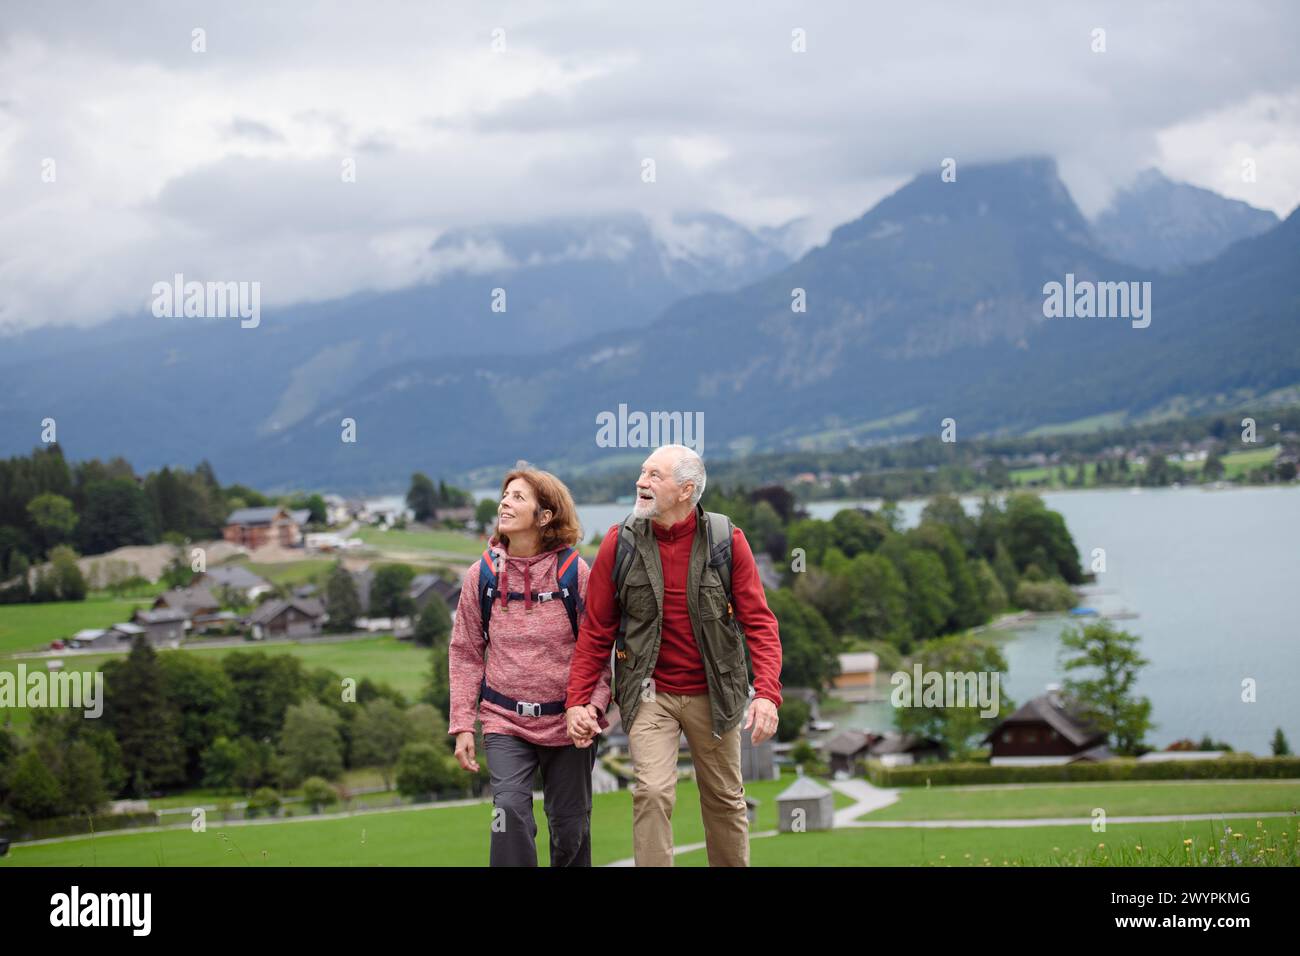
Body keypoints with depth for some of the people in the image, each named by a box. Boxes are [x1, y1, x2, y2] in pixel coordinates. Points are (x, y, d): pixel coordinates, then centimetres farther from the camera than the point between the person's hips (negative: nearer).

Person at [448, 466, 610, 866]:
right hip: (505, 721, 0)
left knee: (570, 829, 8)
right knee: (510, 811, -19)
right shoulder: (482, 575, 1)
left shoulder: (575, 573, -4)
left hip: (568, 724, 0)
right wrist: (463, 724, 1)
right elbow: (465, 653, 5)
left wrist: (594, 704, -14)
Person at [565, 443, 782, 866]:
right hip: (649, 694, -1)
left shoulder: (727, 541, -7)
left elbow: (758, 621, -7)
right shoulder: (620, 543, -5)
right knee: (652, 792, -15)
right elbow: (596, 629, 0)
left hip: (712, 694, 1)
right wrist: (577, 700, -6)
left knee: (724, 798, 12)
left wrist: (767, 692, -20)